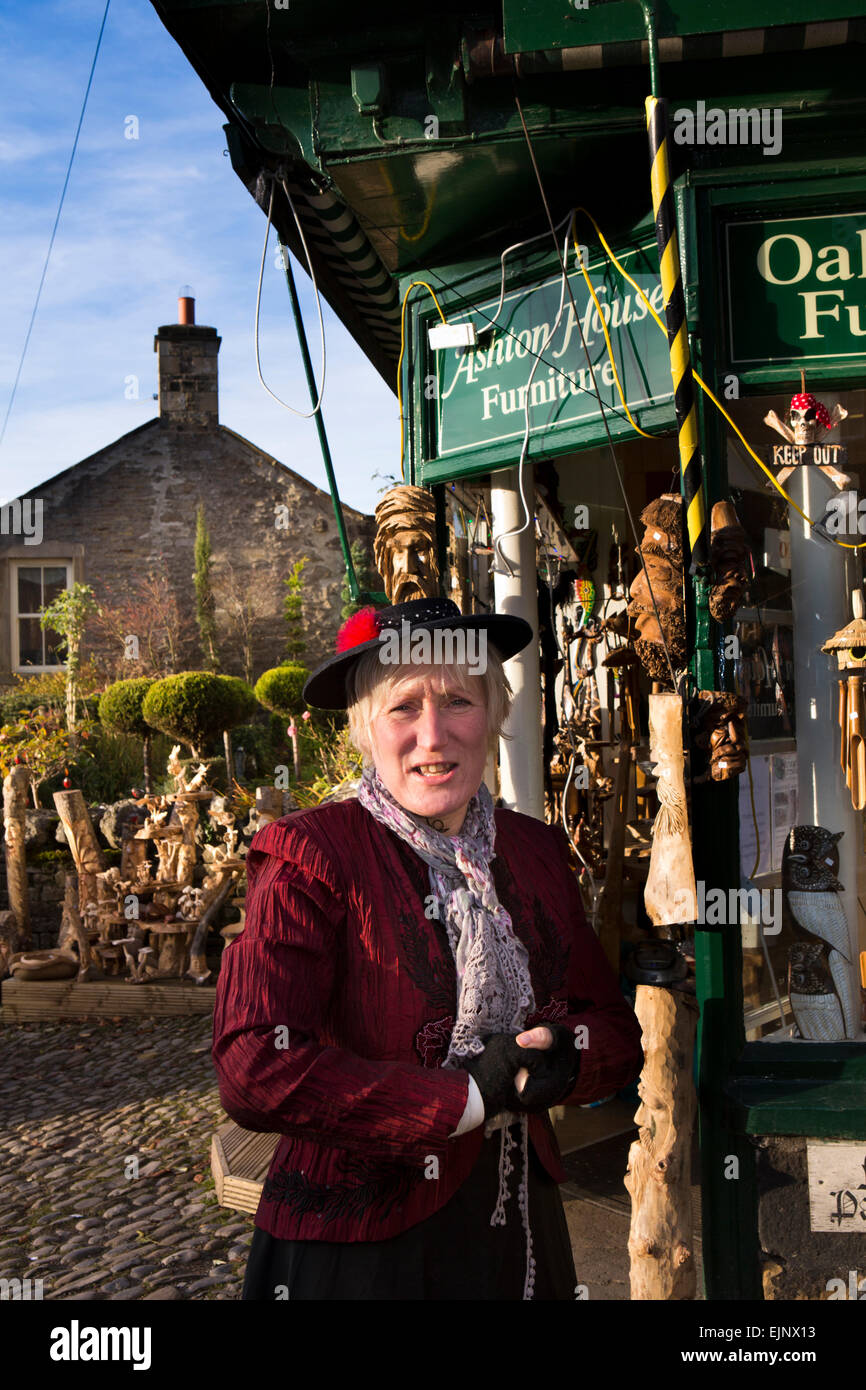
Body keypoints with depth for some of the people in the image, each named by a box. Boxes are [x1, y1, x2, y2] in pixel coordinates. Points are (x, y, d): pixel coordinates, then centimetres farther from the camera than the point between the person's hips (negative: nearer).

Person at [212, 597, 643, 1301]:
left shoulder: (538, 852, 2)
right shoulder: (310, 855, -15)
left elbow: (617, 1031, 5)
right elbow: (255, 1072, -24)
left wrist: (559, 1054, -18)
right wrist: (473, 1096, -21)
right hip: (355, 1250, -5)